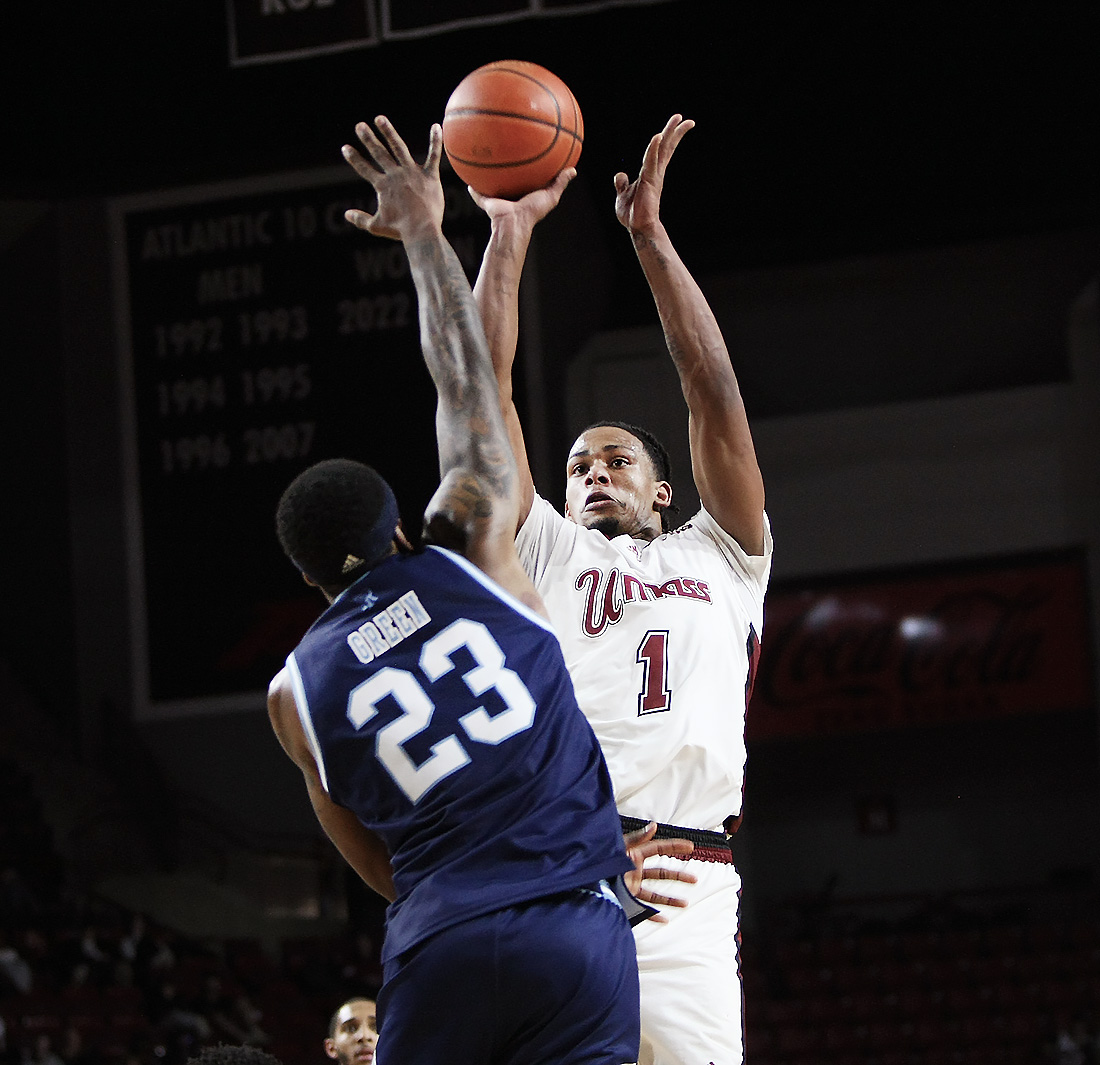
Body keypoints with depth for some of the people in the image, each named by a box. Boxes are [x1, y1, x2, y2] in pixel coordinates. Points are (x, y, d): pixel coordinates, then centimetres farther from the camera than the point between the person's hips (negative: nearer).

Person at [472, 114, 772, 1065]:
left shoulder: (721, 557, 27)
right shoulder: (545, 555, 27)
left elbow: (714, 391, 17)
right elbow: (483, 390, 20)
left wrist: (650, 234, 15)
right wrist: (510, 230, 17)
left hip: (687, 901, 0)